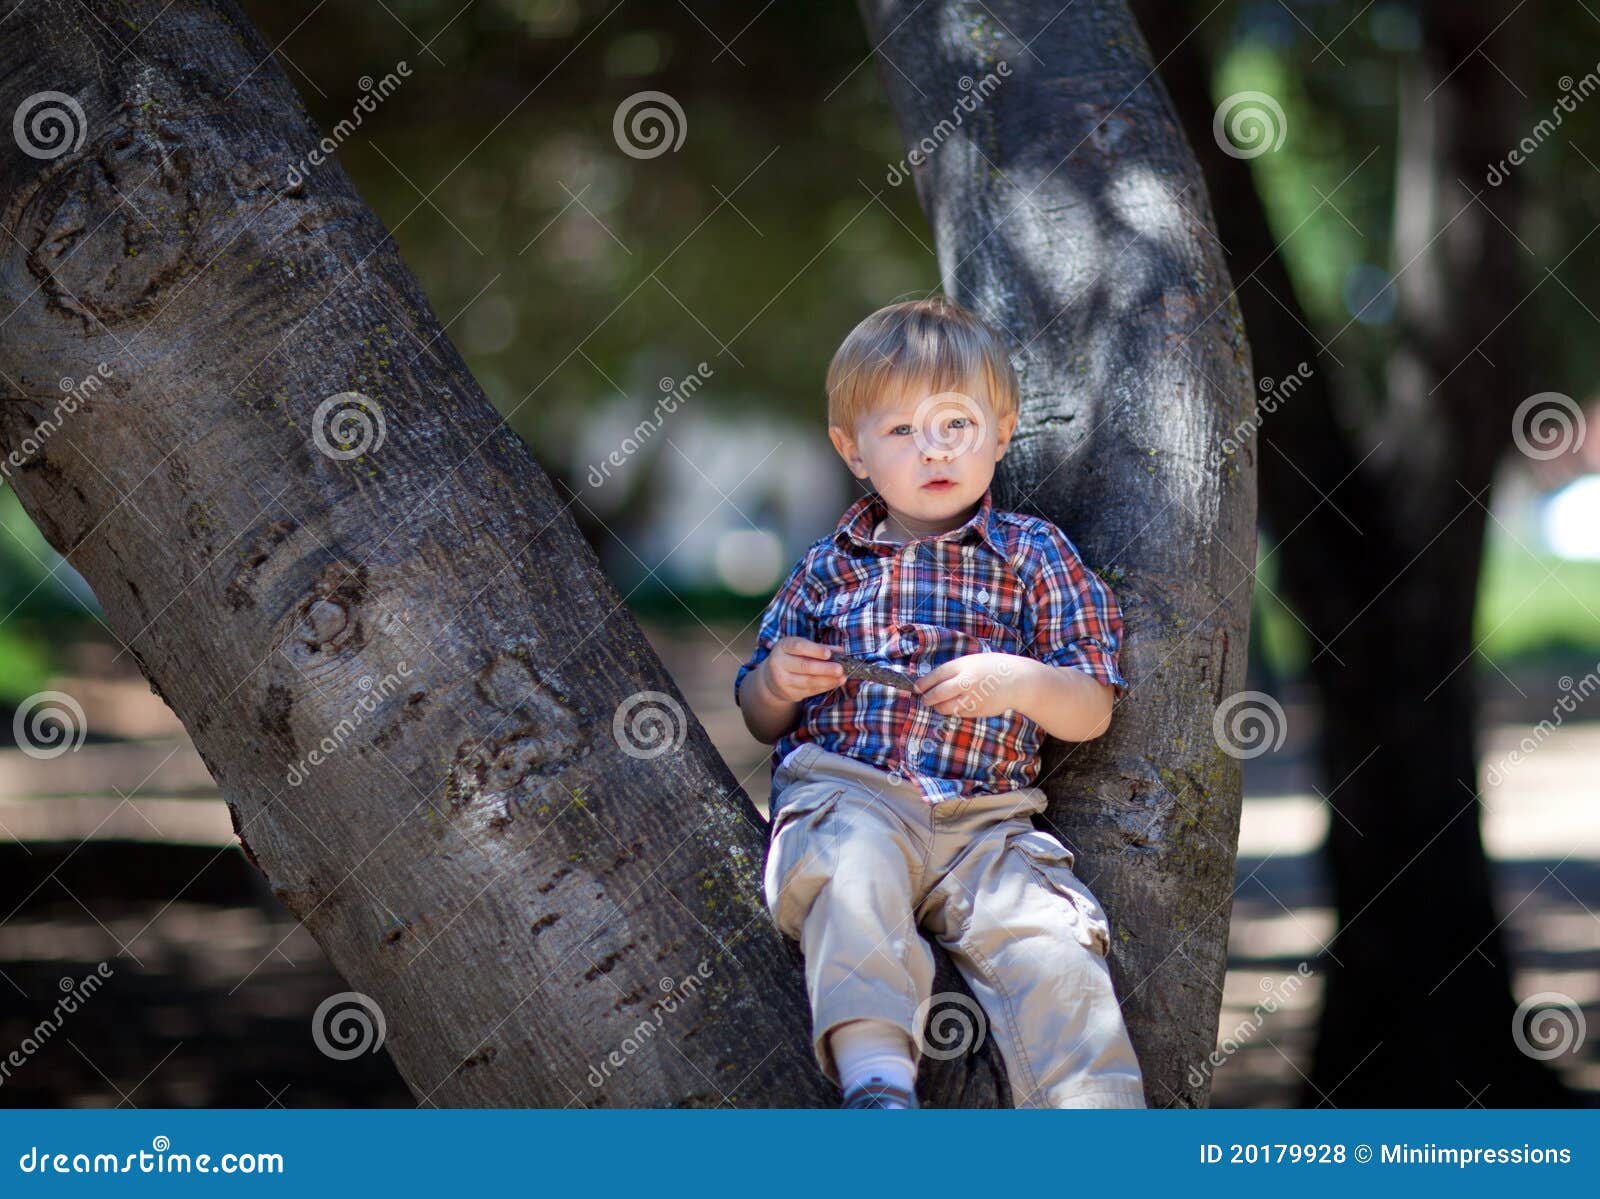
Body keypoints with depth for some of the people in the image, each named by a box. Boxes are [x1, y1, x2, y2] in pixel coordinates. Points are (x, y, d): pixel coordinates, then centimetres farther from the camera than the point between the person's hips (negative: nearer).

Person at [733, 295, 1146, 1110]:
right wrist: (775, 684, 1)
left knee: (1047, 938, -27)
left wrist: (1022, 683, -10)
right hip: (847, 794, 0)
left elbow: (1091, 713, 11)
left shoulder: (1035, 554, 15)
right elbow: (760, 722, 25)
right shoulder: (827, 568, 19)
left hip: (986, 817, 0)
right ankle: (875, 1074, -45)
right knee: (851, 874, -36)